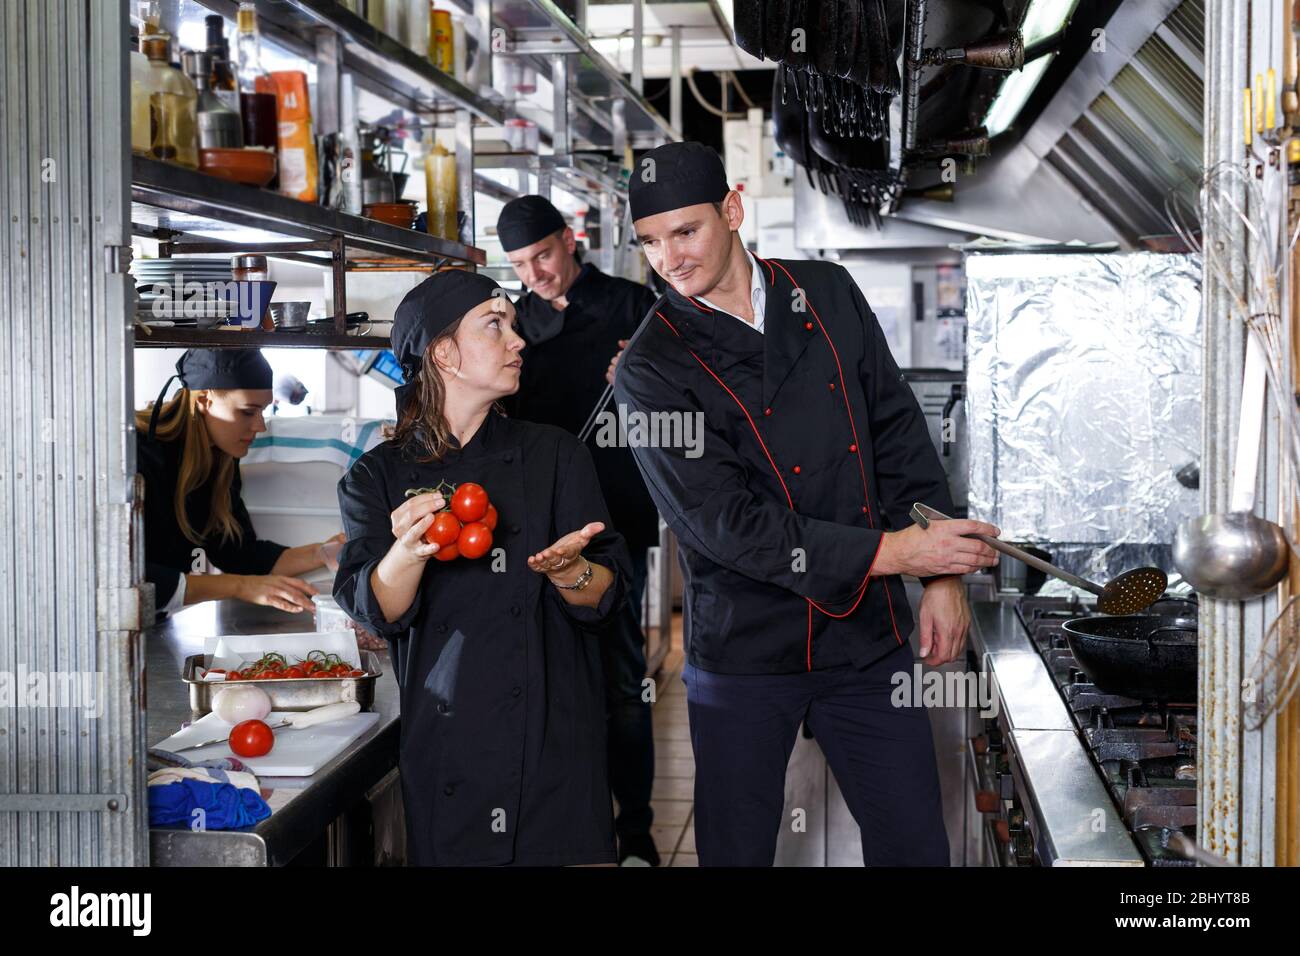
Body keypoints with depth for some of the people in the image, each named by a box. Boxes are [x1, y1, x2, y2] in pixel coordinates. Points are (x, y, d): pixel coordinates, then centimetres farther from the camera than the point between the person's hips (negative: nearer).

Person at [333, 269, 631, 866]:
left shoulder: (553, 455, 6)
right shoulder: (380, 476, 4)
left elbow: (607, 595, 1)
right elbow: (376, 611, -6)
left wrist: (569, 573, -20)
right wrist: (408, 551, -25)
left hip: (554, 741, 0)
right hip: (442, 745, 0)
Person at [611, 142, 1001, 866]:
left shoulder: (829, 294, 4)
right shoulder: (653, 370, -9)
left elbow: (900, 433, 8)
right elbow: (726, 523, -16)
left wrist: (943, 575, 1)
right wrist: (886, 552, -20)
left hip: (870, 639, 3)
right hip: (746, 656, -3)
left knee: (916, 846, 7)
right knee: (735, 851, 8)